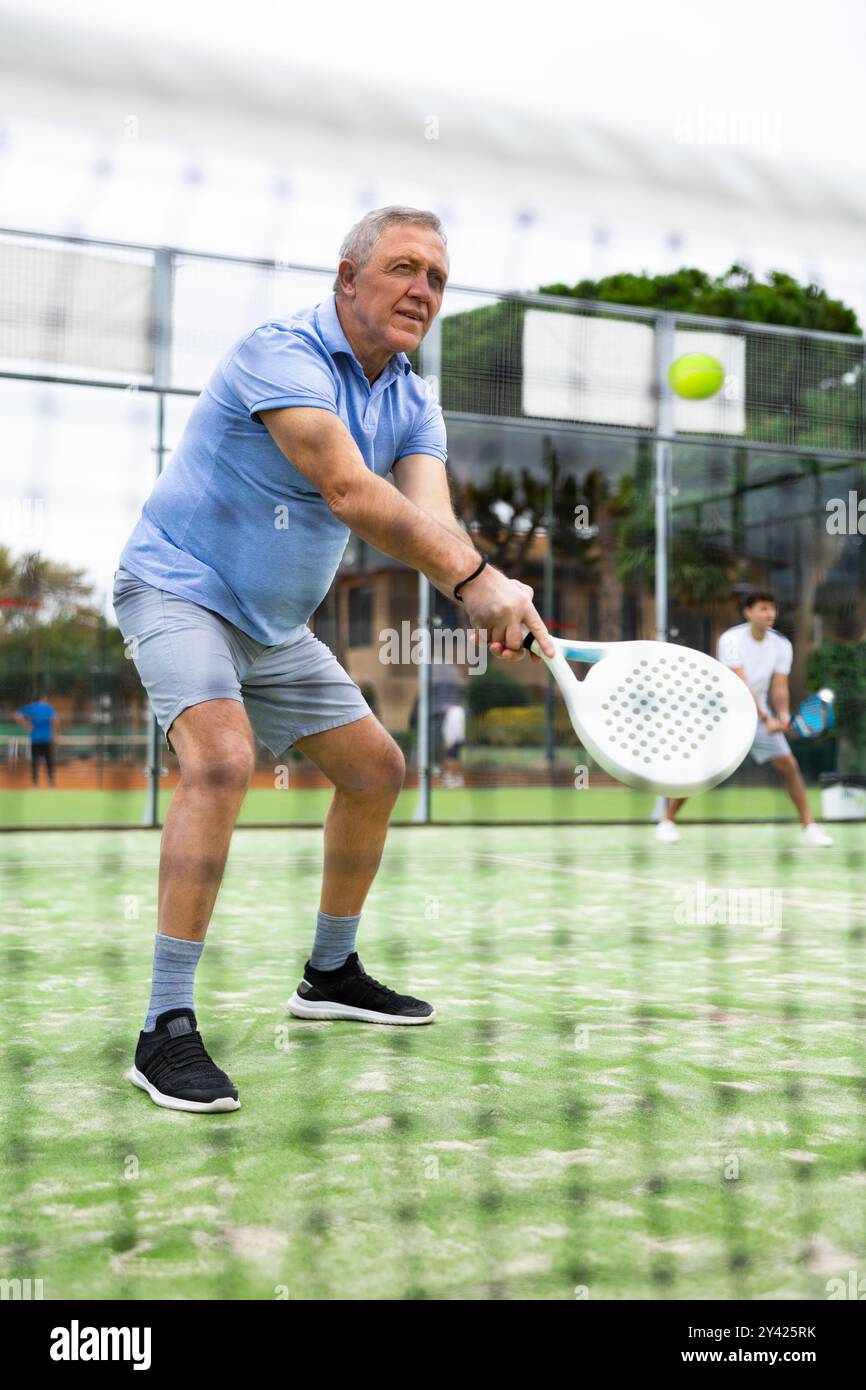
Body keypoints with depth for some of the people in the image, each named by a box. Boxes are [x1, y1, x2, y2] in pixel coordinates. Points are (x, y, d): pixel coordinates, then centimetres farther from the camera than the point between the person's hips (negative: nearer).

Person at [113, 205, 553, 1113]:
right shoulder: (279, 355, -22)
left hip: (276, 626, 9)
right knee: (222, 757, -31)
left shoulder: (411, 405, 1)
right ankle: (166, 1028, -28)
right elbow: (349, 493, -36)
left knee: (376, 770, 11)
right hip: (180, 589, -8)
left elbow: (431, 521, -18)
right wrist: (473, 580, -44)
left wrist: (491, 597, -40)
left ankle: (330, 973, 30)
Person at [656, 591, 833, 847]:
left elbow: (779, 688, -10)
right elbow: (741, 686, -28)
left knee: (788, 764, -8)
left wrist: (783, 714, -31)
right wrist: (766, 719, -36)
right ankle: (667, 821, 9)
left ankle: (809, 826, 1)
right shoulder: (731, 640, -20)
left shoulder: (782, 645, -7)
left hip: (758, 714, 4)